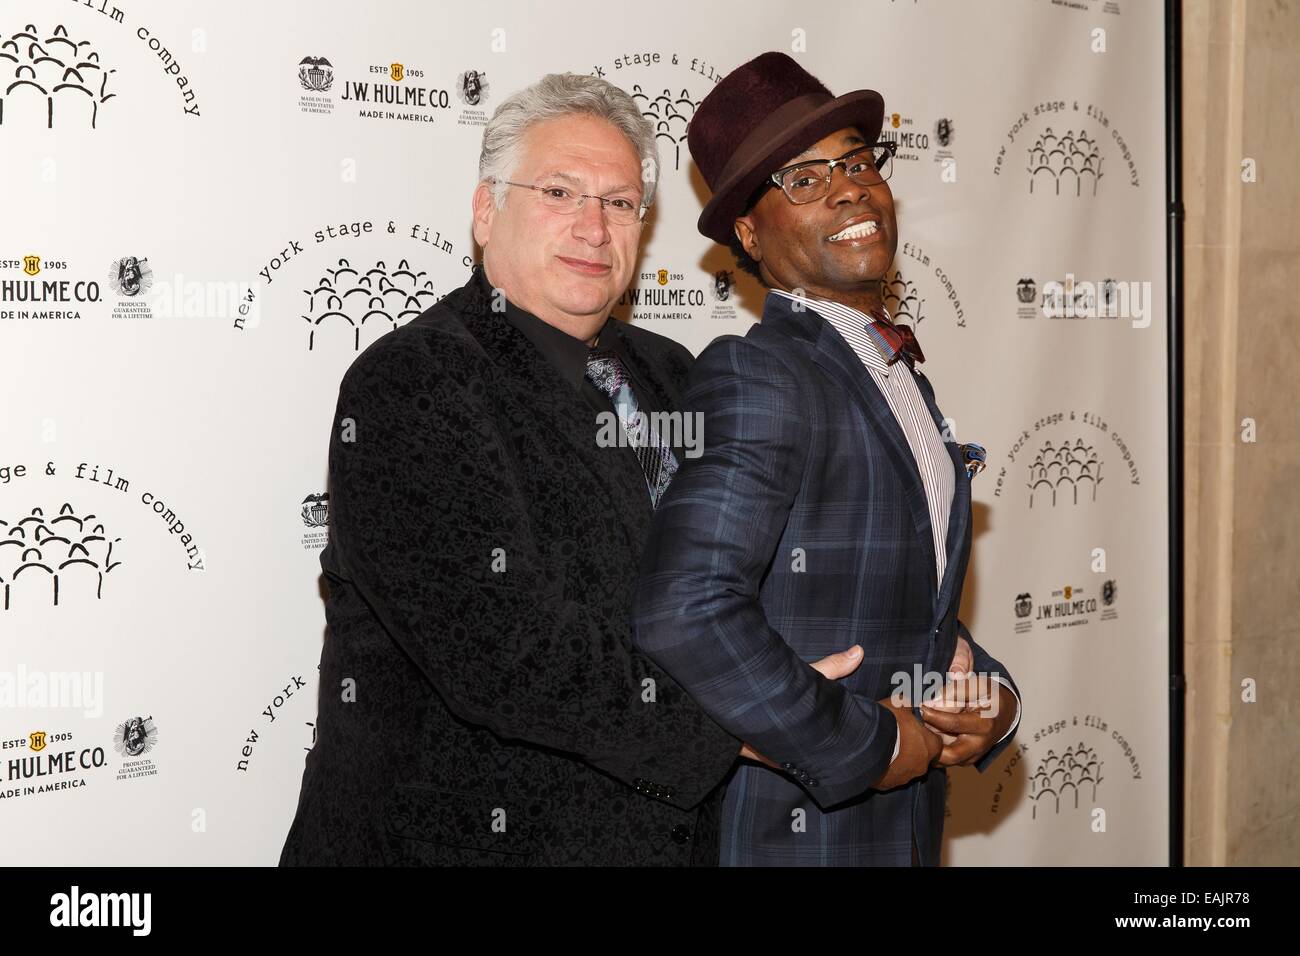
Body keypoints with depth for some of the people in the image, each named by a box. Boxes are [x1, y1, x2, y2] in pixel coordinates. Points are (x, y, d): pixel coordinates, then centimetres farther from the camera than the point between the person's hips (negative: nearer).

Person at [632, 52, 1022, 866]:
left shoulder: (909, 384, 11)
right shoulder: (754, 373, -18)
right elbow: (685, 613, -31)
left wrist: (992, 698, 0)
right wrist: (868, 745, -20)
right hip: (787, 831, -8)